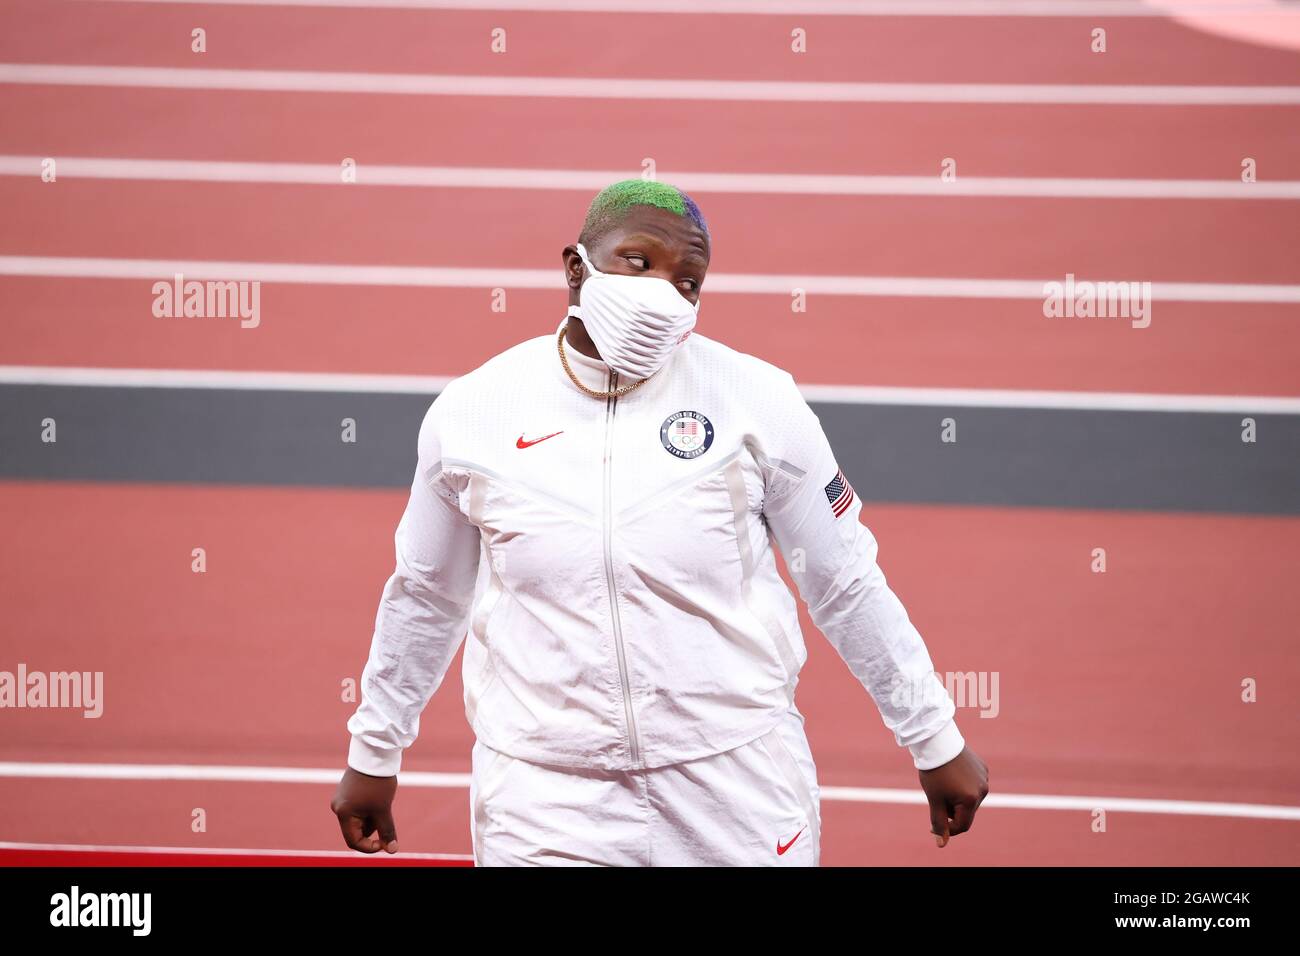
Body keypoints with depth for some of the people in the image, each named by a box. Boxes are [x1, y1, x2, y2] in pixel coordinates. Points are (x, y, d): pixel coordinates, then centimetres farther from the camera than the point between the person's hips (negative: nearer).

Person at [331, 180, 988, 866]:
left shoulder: (757, 401, -4)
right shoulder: (473, 411, 0)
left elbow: (846, 586, 5)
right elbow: (424, 597, 14)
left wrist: (936, 742, 8)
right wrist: (373, 755, 21)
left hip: (738, 783, -1)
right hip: (544, 803, 1)